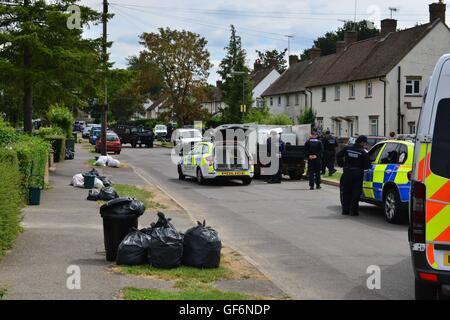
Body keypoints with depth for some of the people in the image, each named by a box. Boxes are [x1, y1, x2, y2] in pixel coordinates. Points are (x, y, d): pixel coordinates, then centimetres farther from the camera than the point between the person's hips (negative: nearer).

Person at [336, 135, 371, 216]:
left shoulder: (347, 148, 0)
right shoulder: (363, 152, -10)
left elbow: (339, 156, 6)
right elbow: (367, 165, -11)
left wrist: (342, 164, 17)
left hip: (347, 172, 4)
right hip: (358, 173, -3)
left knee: (346, 192, 13)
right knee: (356, 192, 2)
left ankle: (345, 210, 16)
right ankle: (354, 210, 0)